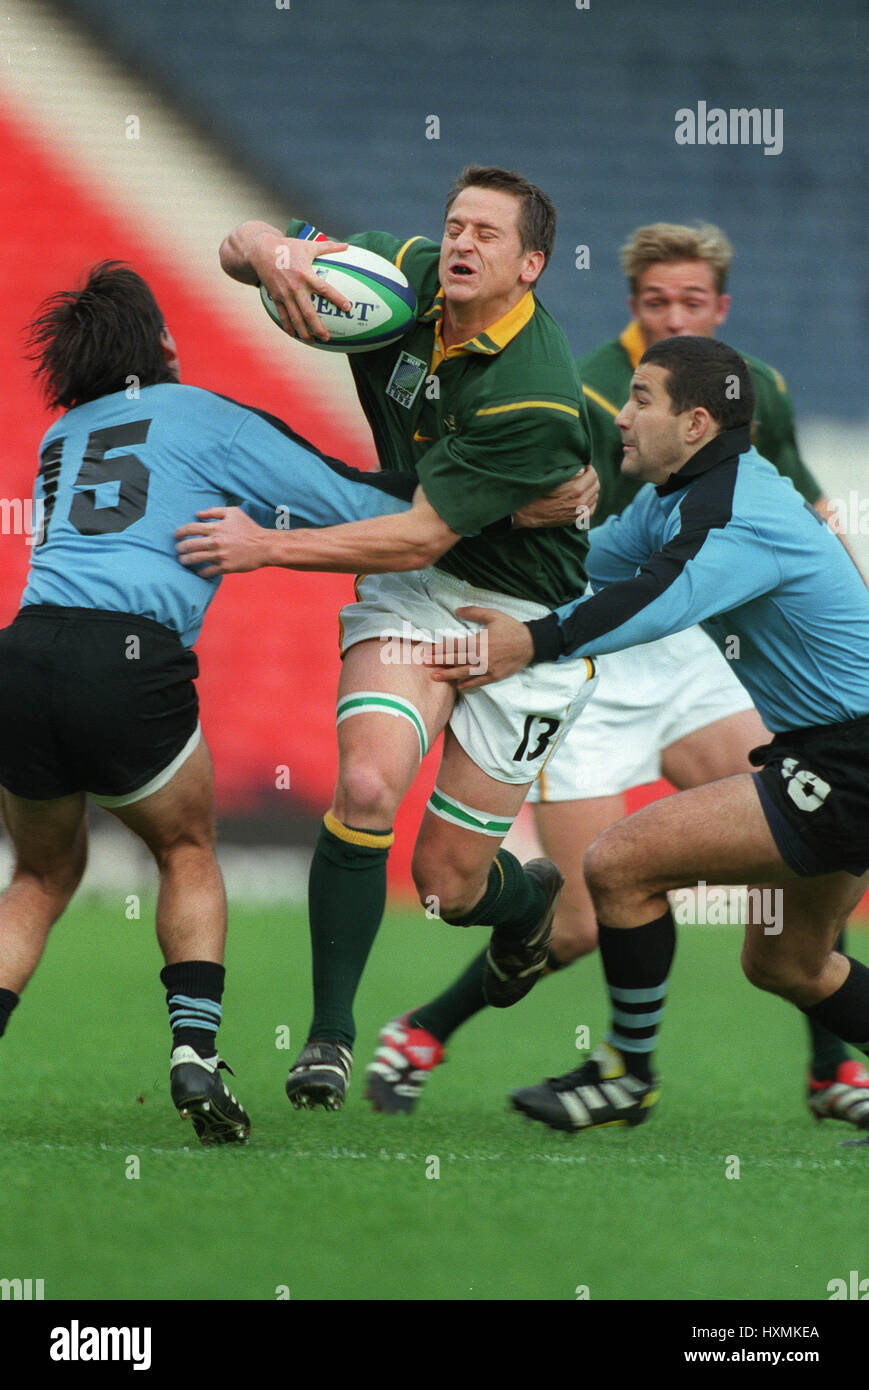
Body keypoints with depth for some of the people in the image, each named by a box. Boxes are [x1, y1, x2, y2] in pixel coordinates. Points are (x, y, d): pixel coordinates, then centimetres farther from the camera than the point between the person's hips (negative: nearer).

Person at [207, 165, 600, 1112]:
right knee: (367, 785, -24)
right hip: (408, 593, 4)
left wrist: (269, 546, -28)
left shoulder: (536, 399, -27)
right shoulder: (403, 279, -9)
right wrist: (272, 252, -26)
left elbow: (419, 538, -27)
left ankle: (532, 898, 39)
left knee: (445, 884, 0)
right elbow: (241, 247, -2)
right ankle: (330, 1032, -12)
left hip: (524, 619, -4)